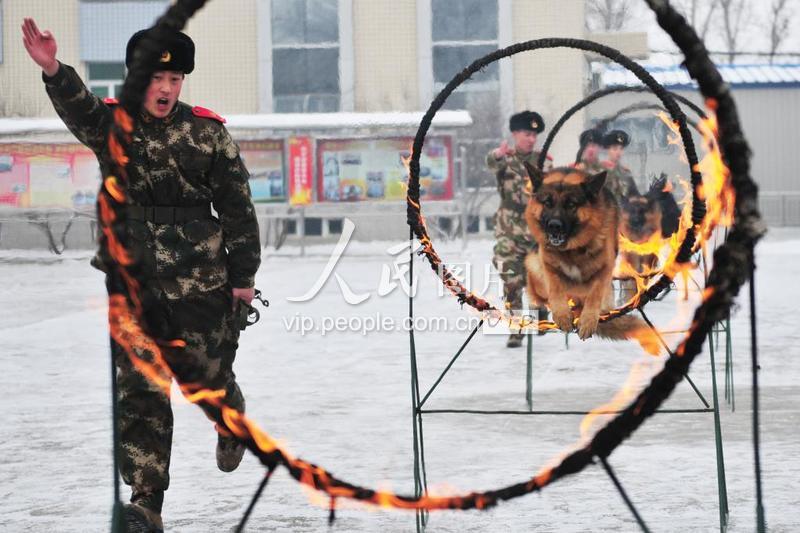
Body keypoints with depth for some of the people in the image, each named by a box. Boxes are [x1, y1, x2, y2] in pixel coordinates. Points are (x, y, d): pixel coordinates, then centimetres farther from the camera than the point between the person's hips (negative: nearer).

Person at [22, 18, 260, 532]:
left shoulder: (208, 132, -3)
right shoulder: (112, 124, -2)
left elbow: (237, 205, 1)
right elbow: (77, 106, -26)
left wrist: (244, 275, 1)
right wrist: (53, 70, -48)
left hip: (199, 283, -1)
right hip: (133, 283, 1)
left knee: (206, 374, 12)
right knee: (139, 390, -2)